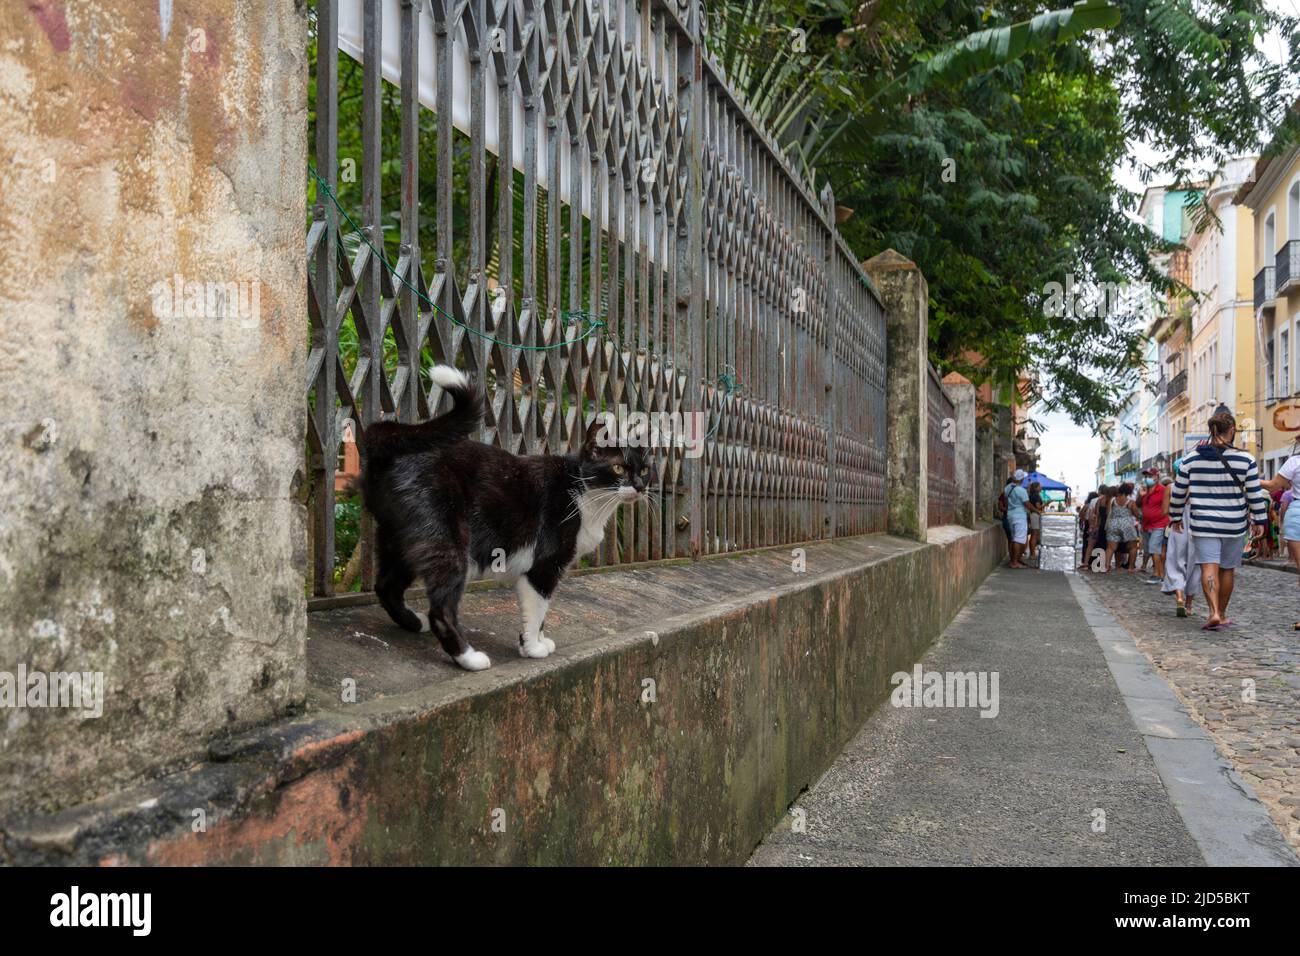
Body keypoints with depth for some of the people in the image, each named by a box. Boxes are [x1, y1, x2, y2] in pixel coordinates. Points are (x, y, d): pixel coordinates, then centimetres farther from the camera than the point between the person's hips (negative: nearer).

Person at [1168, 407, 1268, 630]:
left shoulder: (1192, 459, -2)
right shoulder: (1245, 459, -7)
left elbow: (1178, 492, 5)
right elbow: (1256, 494, -3)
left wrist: (1175, 517, 17)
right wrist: (1259, 520, 8)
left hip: (1203, 523, 0)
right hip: (1234, 525, 0)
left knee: (1209, 567, -4)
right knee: (1227, 569, 13)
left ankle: (1214, 612, -22)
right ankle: (1222, 615, 25)